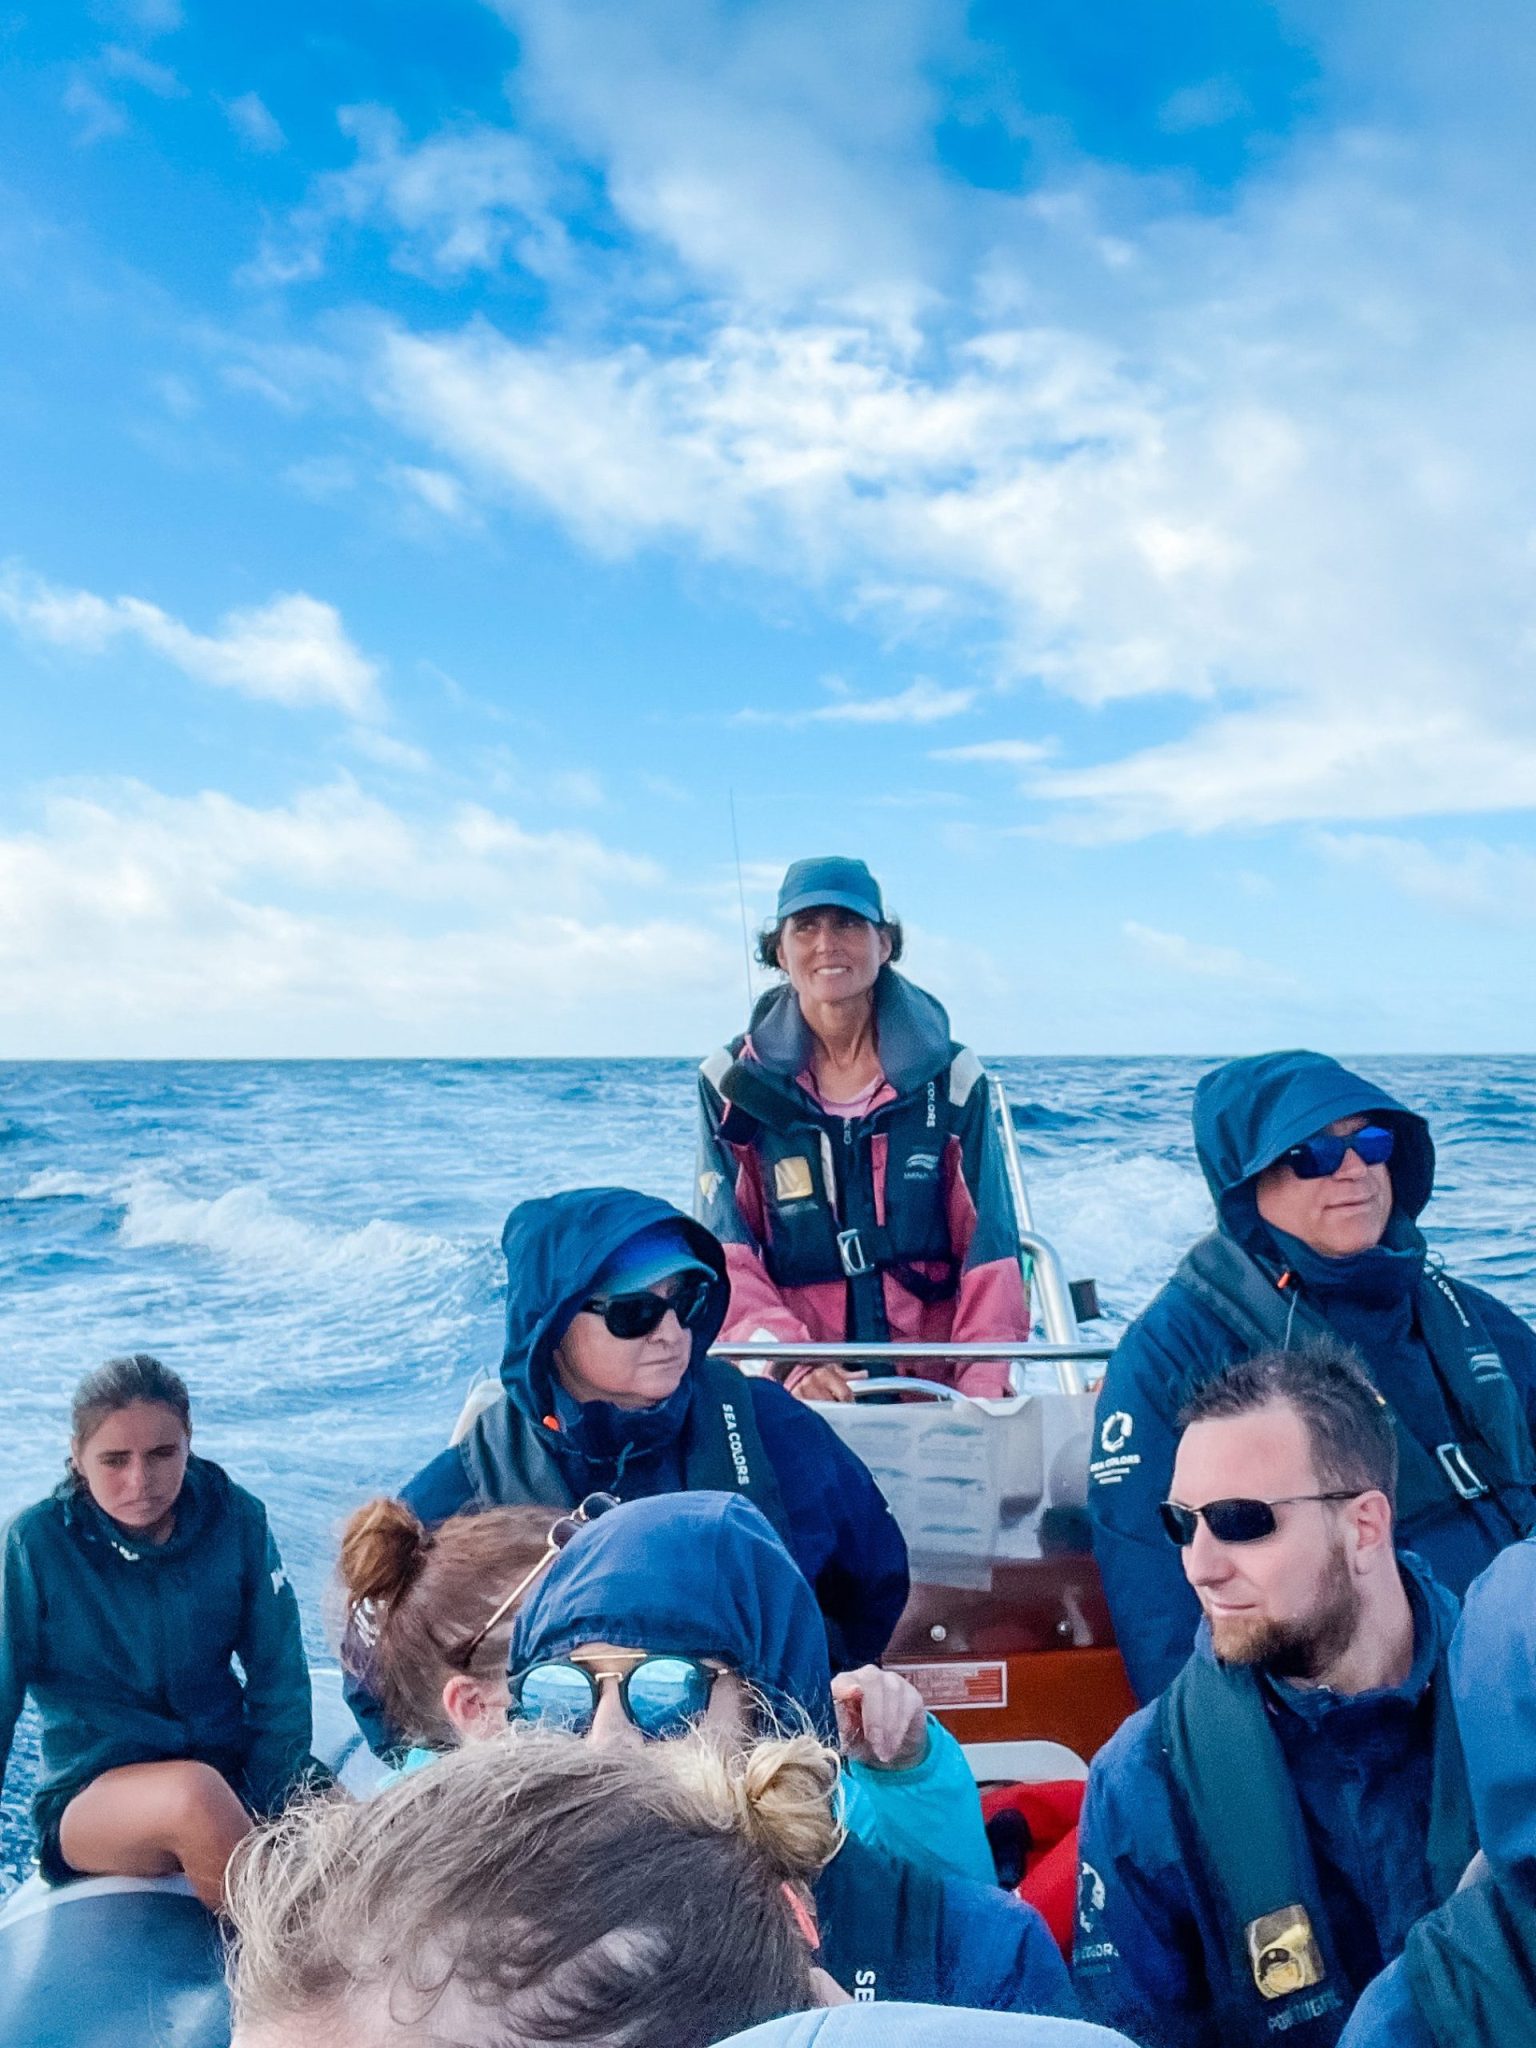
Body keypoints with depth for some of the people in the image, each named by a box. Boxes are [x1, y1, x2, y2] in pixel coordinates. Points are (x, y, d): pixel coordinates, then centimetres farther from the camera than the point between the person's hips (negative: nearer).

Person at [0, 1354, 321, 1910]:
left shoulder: (235, 1519, -6)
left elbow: (279, 1681, -1)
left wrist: (273, 1815, -13)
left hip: (233, 1766, 2)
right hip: (89, 1799, -2)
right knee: (196, 1792, -36)